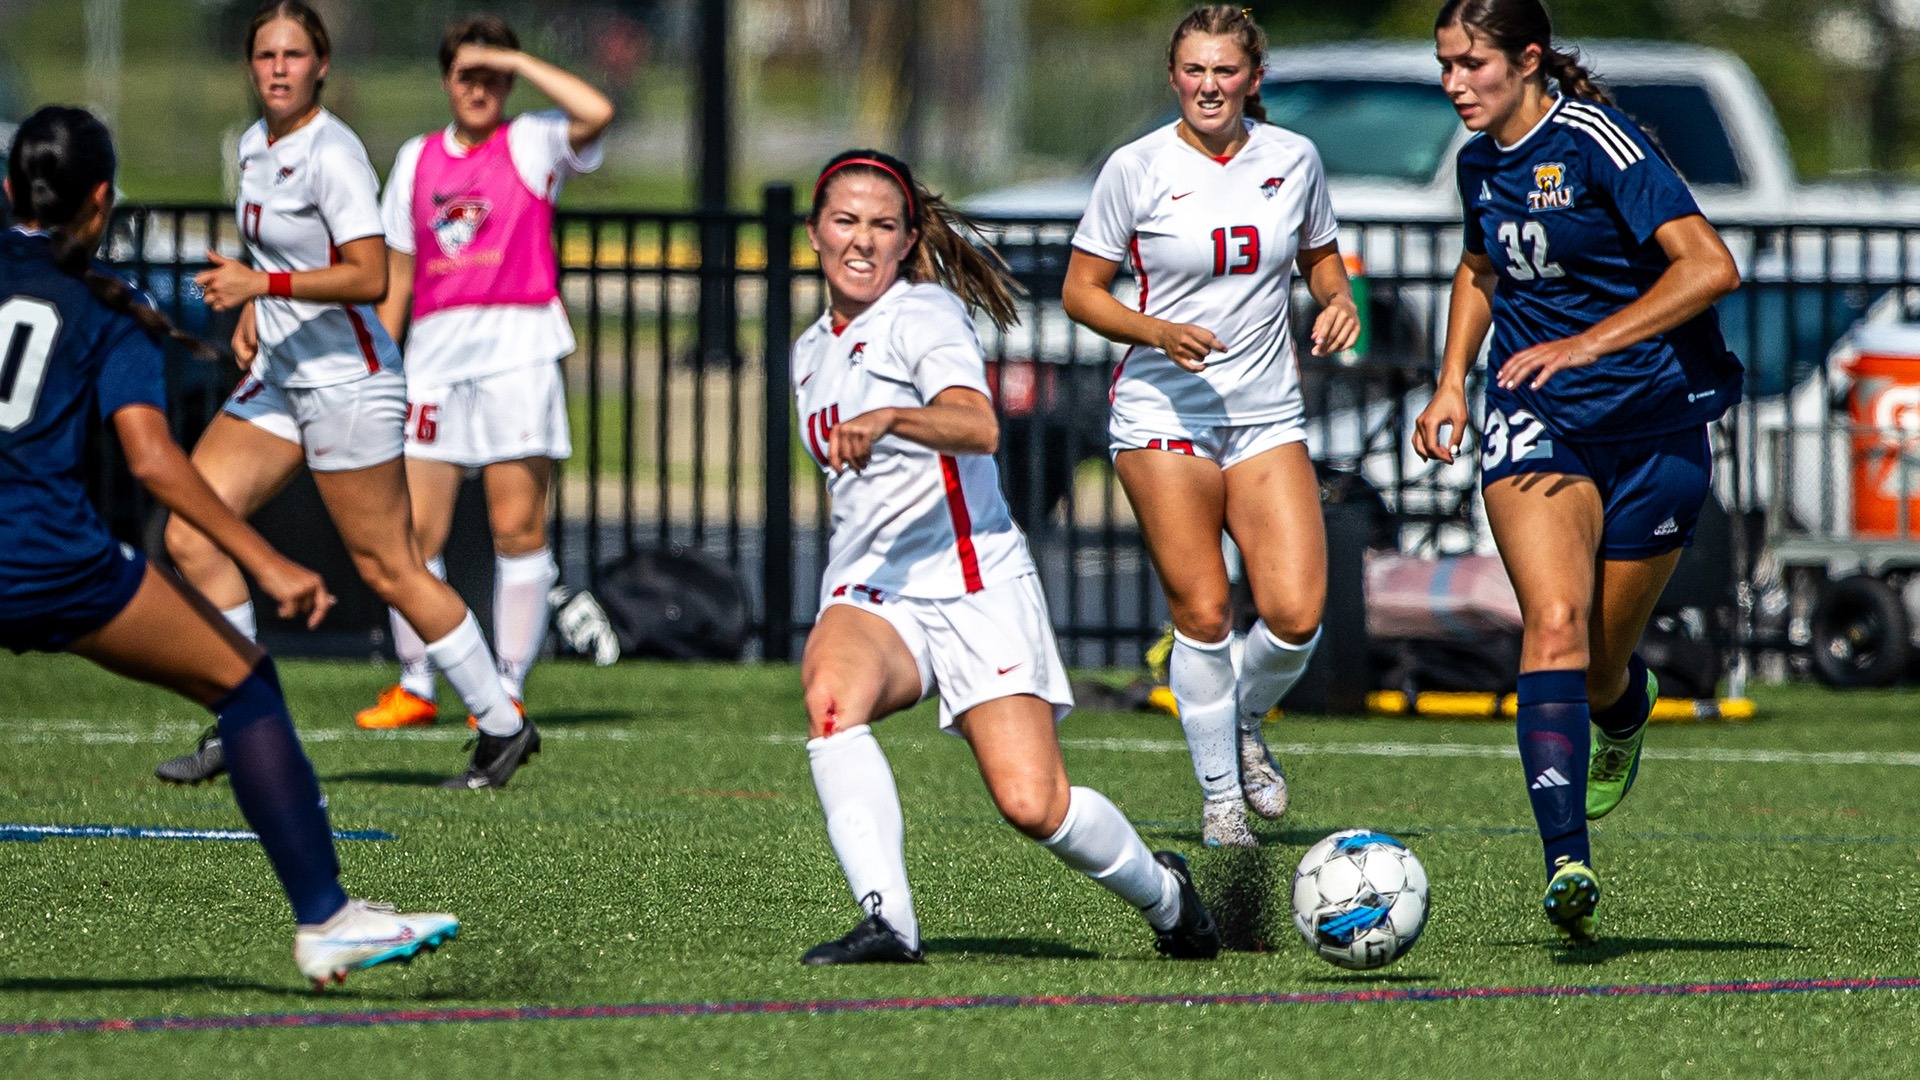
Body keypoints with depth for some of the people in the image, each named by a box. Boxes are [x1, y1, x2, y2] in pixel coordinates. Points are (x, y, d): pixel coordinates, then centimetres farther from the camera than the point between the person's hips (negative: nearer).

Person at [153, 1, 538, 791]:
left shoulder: (332, 153, -17)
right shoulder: (255, 145, 9)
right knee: (191, 532, -2)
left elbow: (369, 276, -23)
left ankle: (503, 723, 11)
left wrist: (265, 284, -27)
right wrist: (250, 308, 10)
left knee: (388, 568, -2)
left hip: (346, 378, -9)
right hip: (279, 378, 9)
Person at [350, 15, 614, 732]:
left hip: (516, 347, -4)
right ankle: (414, 687, 7)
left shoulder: (532, 145, 5)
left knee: (518, 530, -4)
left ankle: (508, 692, 1)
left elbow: (596, 114, -18)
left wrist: (516, 61, -8)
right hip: (435, 354, 4)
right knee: (413, 531, -2)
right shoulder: (417, 160, 17)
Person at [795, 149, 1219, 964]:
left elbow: (979, 428, -25)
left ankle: (1162, 894, 18)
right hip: (868, 592, 6)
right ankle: (885, 921, -39)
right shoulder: (812, 353, 19)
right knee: (830, 691, -32)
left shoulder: (925, 313, -5)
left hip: (973, 589, -6)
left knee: (1033, 804, -15)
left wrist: (889, 419, -42)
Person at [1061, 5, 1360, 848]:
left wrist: (1336, 300, -3)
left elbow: (1321, 257, 19)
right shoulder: (1136, 168, -5)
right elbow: (1081, 290, -1)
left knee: (1295, 613, -10)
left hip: (1267, 417, 3)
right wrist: (1157, 332, -17)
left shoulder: (1292, 159, 3)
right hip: (1162, 414, -3)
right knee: (1202, 614, -6)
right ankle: (1220, 796, 11)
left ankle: (1244, 726, 21)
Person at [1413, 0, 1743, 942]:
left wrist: (1585, 343, -30)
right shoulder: (1479, 160, 6)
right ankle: (1567, 865, -32)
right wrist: (1451, 383, 17)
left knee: (1601, 668, 7)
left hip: (1652, 422, -4)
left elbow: (1709, 267, -25)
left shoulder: (1594, 141, -16)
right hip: (1536, 422, 4)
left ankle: (1626, 710, 48)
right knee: (1555, 624, -21)